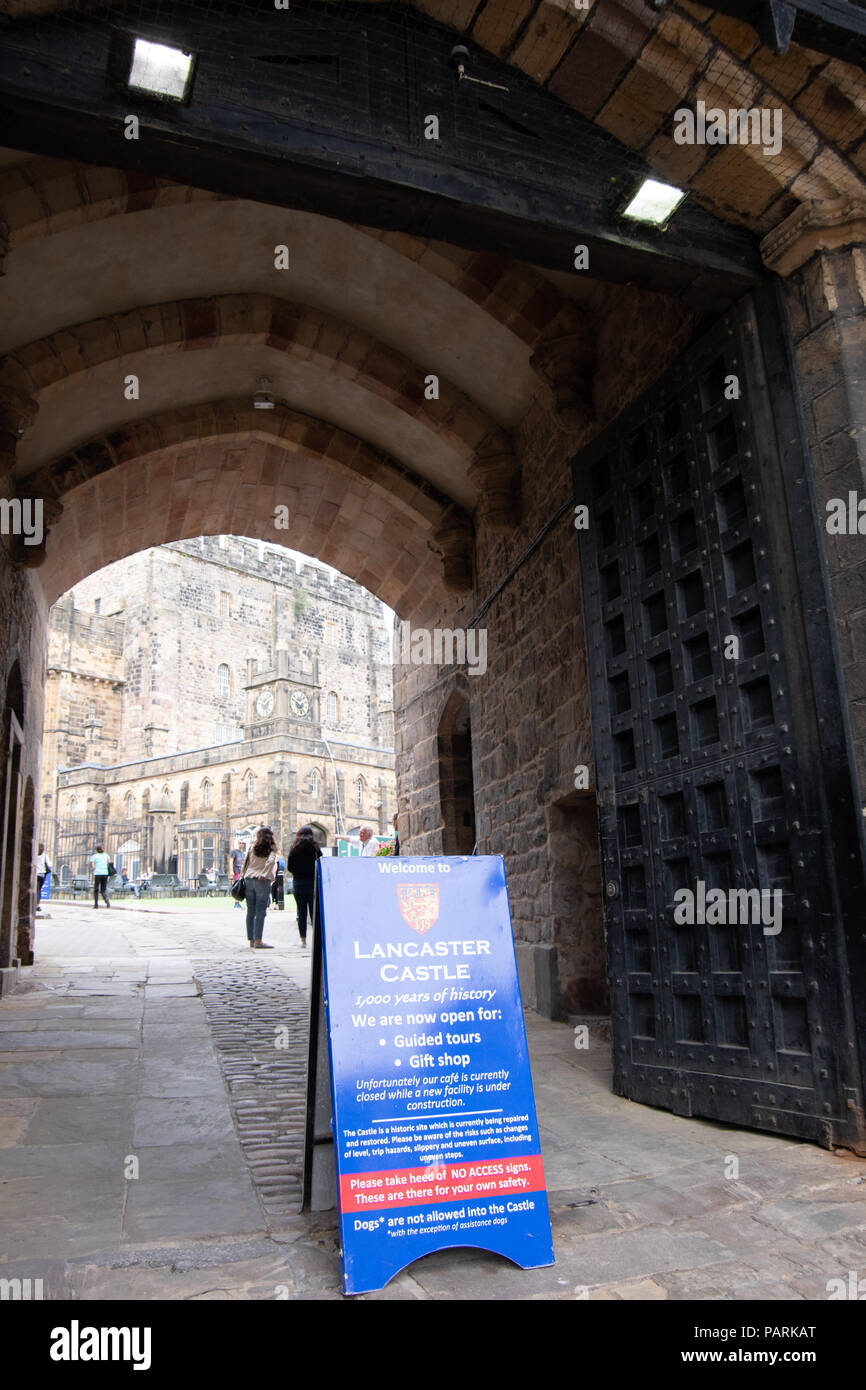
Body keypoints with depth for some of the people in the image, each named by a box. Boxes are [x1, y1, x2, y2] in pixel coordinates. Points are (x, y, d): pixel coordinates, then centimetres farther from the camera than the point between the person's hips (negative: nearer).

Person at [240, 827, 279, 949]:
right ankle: (258, 940, -6)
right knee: (260, 911, -3)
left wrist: (242, 875, 16)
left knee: (250, 911, 9)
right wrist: (264, 874, -13)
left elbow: (245, 862, 10)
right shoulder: (271, 849, 0)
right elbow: (271, 862, -15)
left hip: (249, 879, 4)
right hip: (262, 881, -4)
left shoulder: (252, 846, 9)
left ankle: (251, 939, 14)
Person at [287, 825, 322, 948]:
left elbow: (289, 867, 1)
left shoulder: (294, 848, 0)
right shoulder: (314, 847, -4)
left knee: (301, 912, 5)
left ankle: (303, 939, 7)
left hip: (298, 883, 1)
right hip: (312, 882, -1)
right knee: (314, 911, 4)